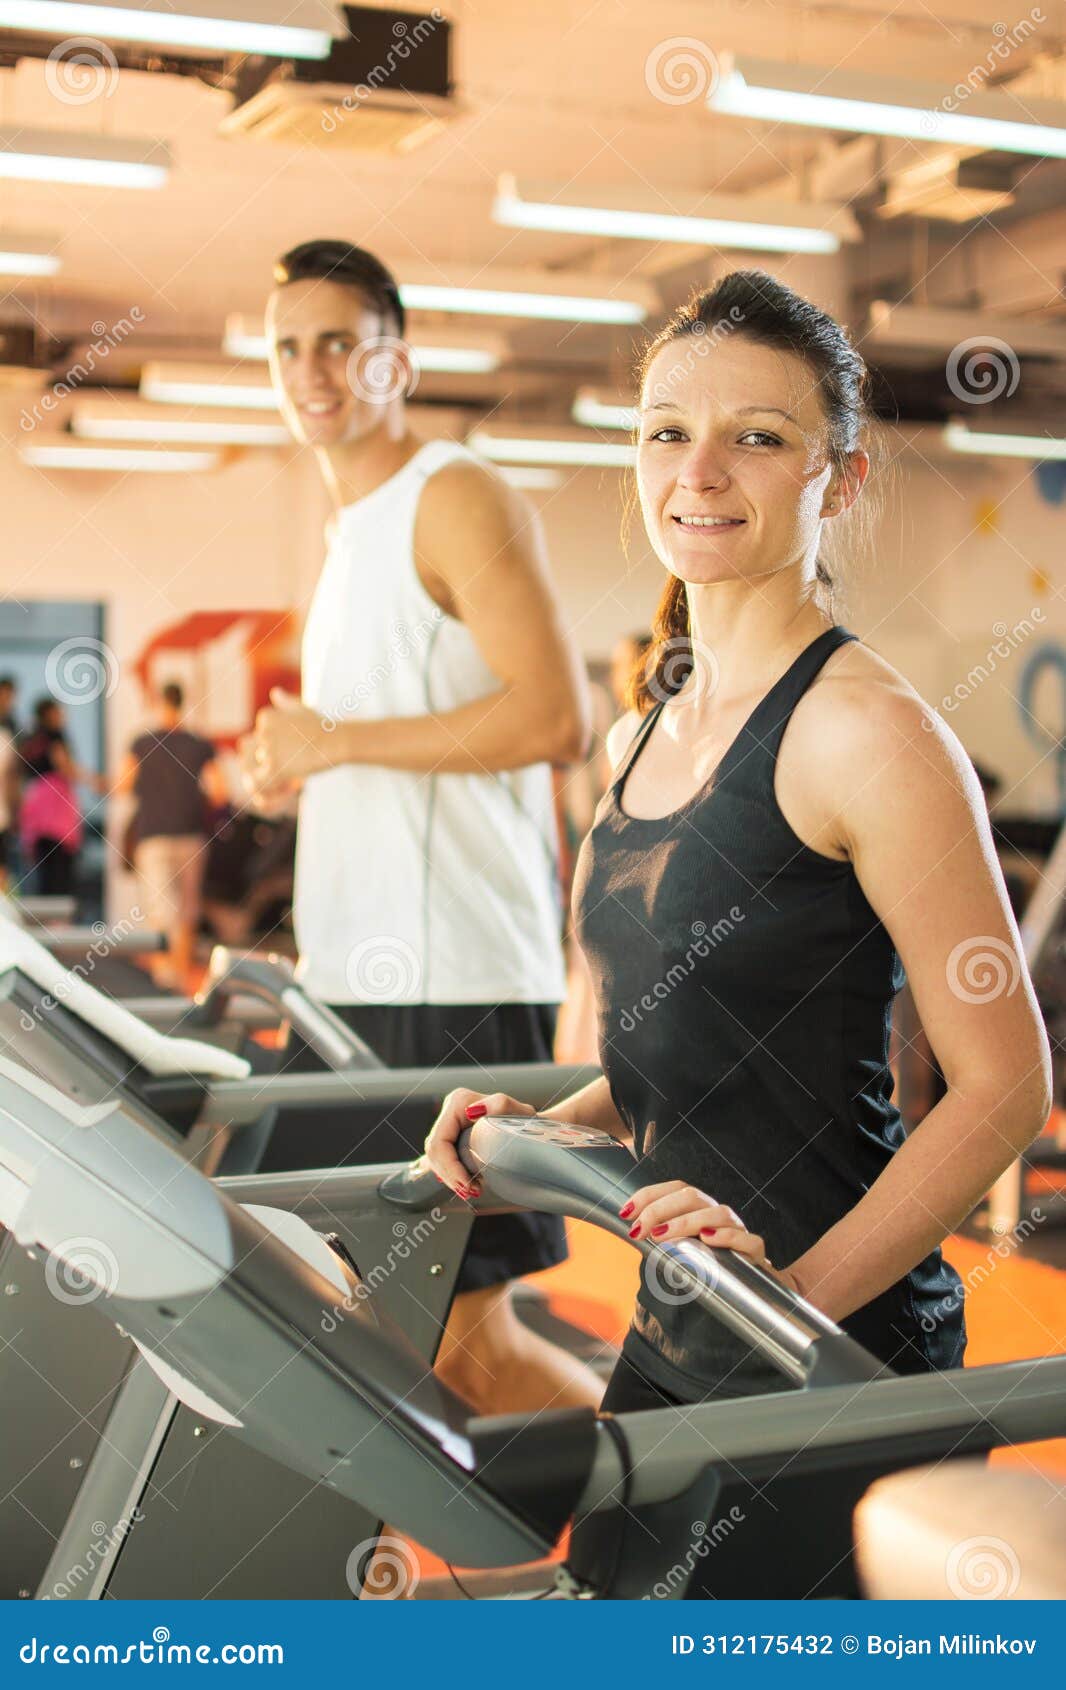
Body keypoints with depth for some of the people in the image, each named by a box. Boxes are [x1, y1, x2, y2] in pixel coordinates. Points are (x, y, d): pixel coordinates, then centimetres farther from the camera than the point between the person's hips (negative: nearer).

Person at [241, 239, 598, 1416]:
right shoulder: (350, 532, 20)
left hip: (454, 985, -9)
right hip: (353, 979, 9)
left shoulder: (456, 500, -6)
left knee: (464, 1336, -4)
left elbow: (555, 715, -18)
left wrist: (338, 741, -13)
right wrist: (294, 767, 7)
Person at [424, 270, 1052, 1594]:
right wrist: (544, 1131, 2)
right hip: (671, 1335, 8)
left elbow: (1004, 1084, -15)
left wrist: (801, 1286, -24)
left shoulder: (867, 731, -15)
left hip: (840, 1350, -8)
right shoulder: (646, 734, 9)